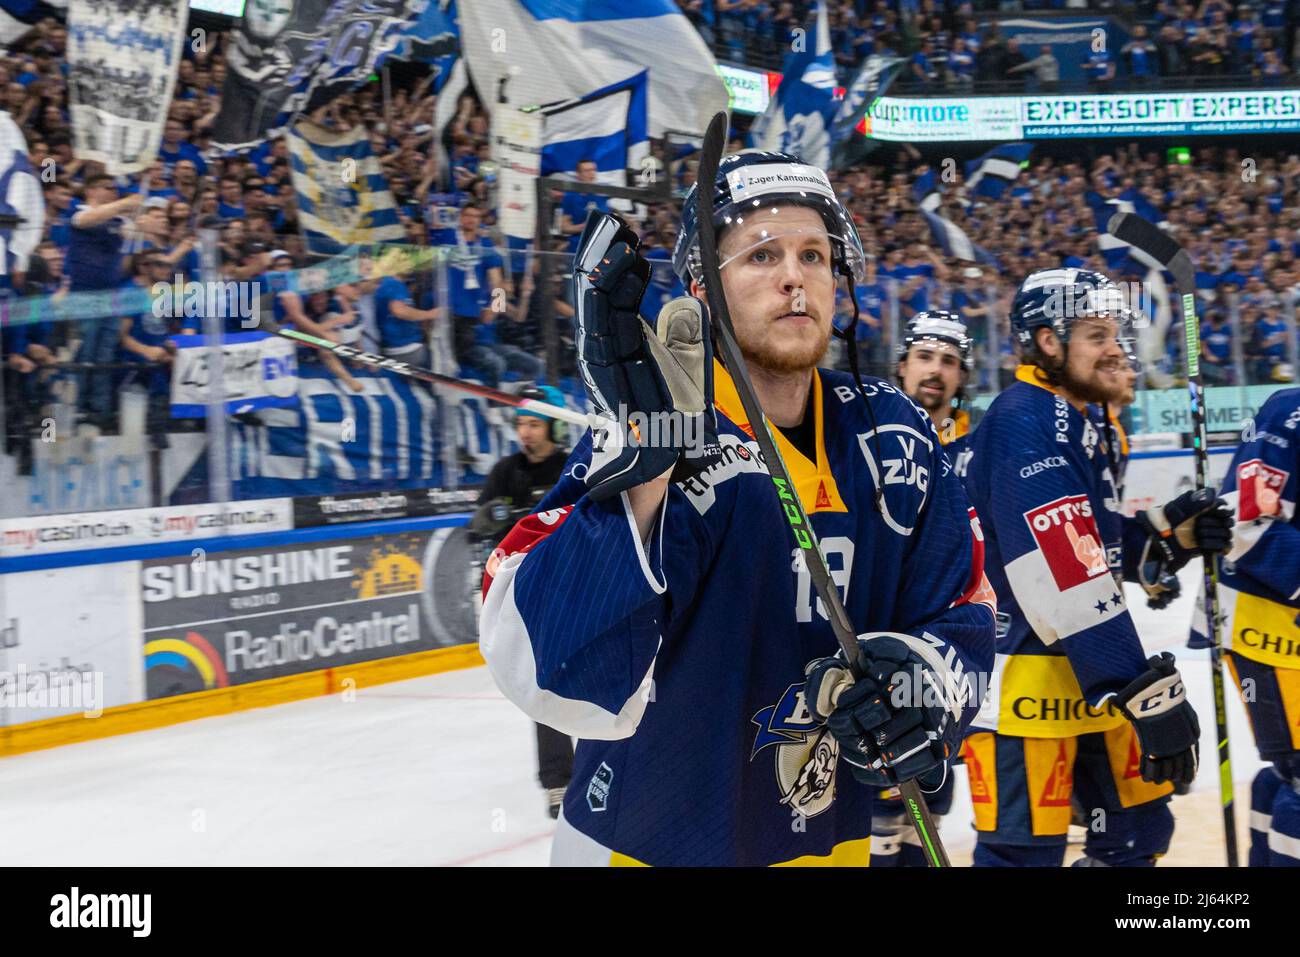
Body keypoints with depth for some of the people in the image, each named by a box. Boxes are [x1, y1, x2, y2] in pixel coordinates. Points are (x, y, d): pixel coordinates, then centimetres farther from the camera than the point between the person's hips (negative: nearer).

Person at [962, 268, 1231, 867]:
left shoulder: (1075, 424, 15)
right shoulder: (1022, 424, -18)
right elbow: (1065, 578, -27)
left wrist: (1170, 534, 1)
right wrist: (1149, 692, -29)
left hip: (1089, 678, 10)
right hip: (1026, 684, -10)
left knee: (1138, 832, 15)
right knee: (1025, 852, -7)